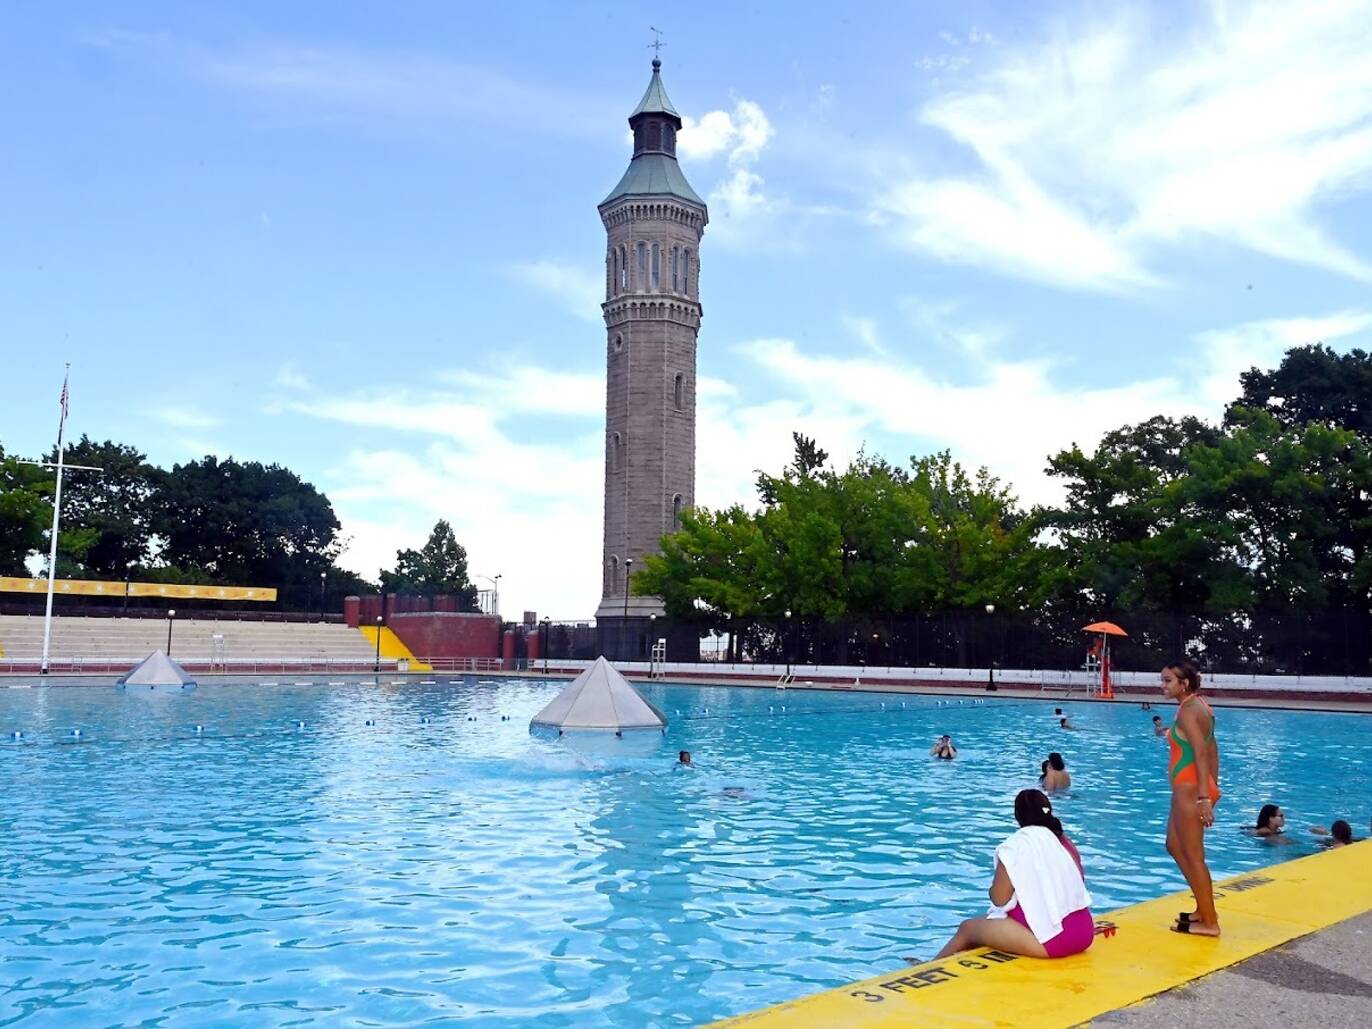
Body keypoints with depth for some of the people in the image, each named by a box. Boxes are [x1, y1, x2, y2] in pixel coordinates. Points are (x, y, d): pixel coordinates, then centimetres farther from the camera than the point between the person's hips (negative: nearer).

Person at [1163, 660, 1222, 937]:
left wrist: (1203, 797, -27)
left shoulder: (1188, 711, -16)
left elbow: (1201, 754, -24)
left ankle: (1209, 922, 10)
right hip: (1193, 788, 10)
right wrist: (1212, 788, 22)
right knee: (1175, 846, 20)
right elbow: (1211, 749, 18)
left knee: (1193, 856, 0)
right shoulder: (1199, 706, 13)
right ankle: (1204, 909, 27)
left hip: (1189, 789, -10)